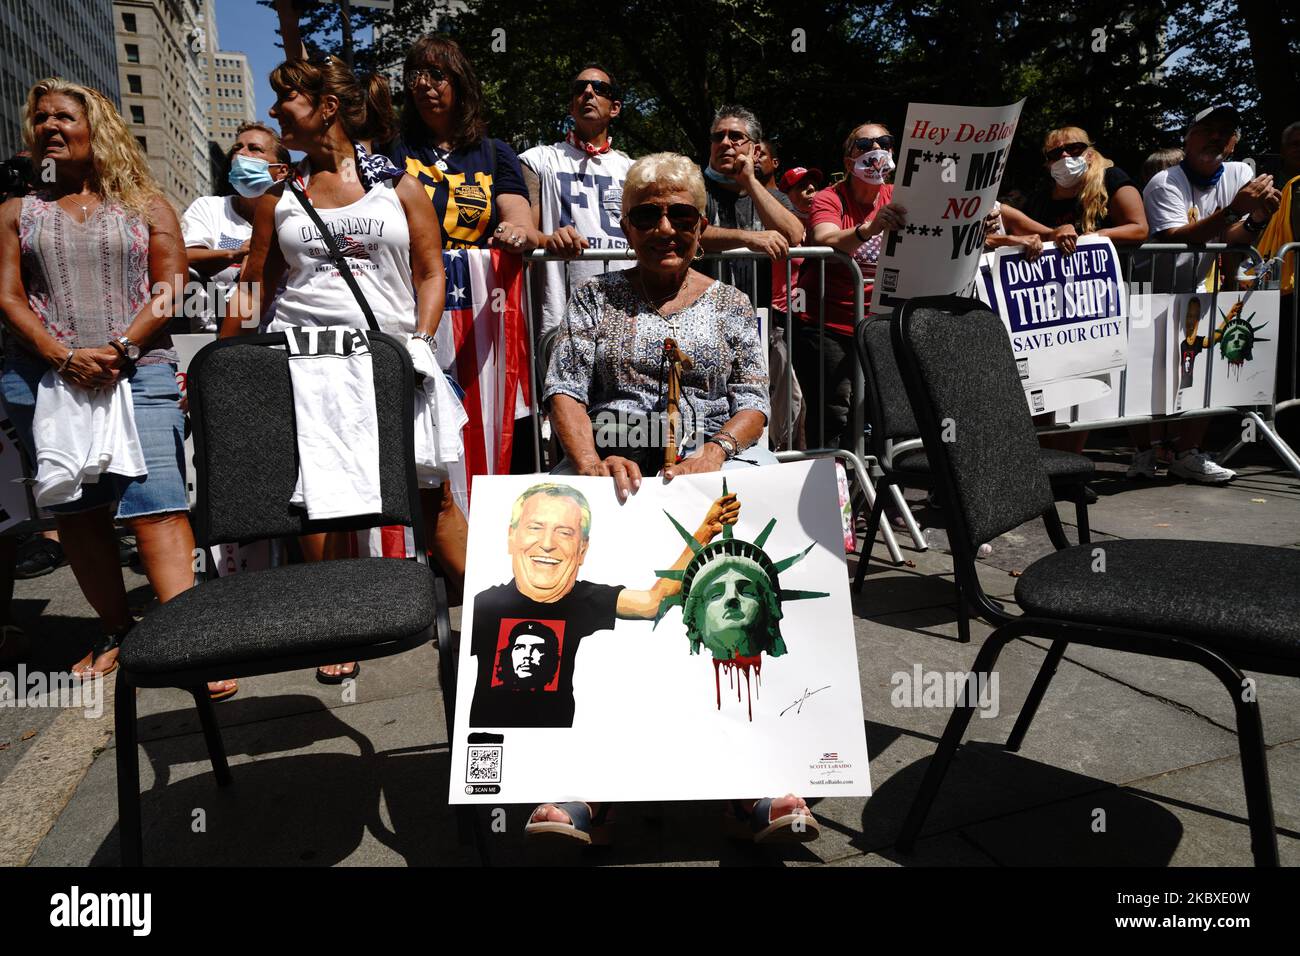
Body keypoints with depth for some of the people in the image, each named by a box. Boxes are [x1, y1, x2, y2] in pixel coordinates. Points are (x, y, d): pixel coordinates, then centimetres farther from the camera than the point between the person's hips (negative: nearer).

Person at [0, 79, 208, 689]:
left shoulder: (144, 204, 10)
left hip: (138, 373, -3)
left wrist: (121, 351, -12)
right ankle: (116, 633, 20)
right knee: (76, 516, 8)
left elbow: (169, 289, 1)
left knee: (156, 509, -14)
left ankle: (187, 644, -17)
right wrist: (65, 358, -11)